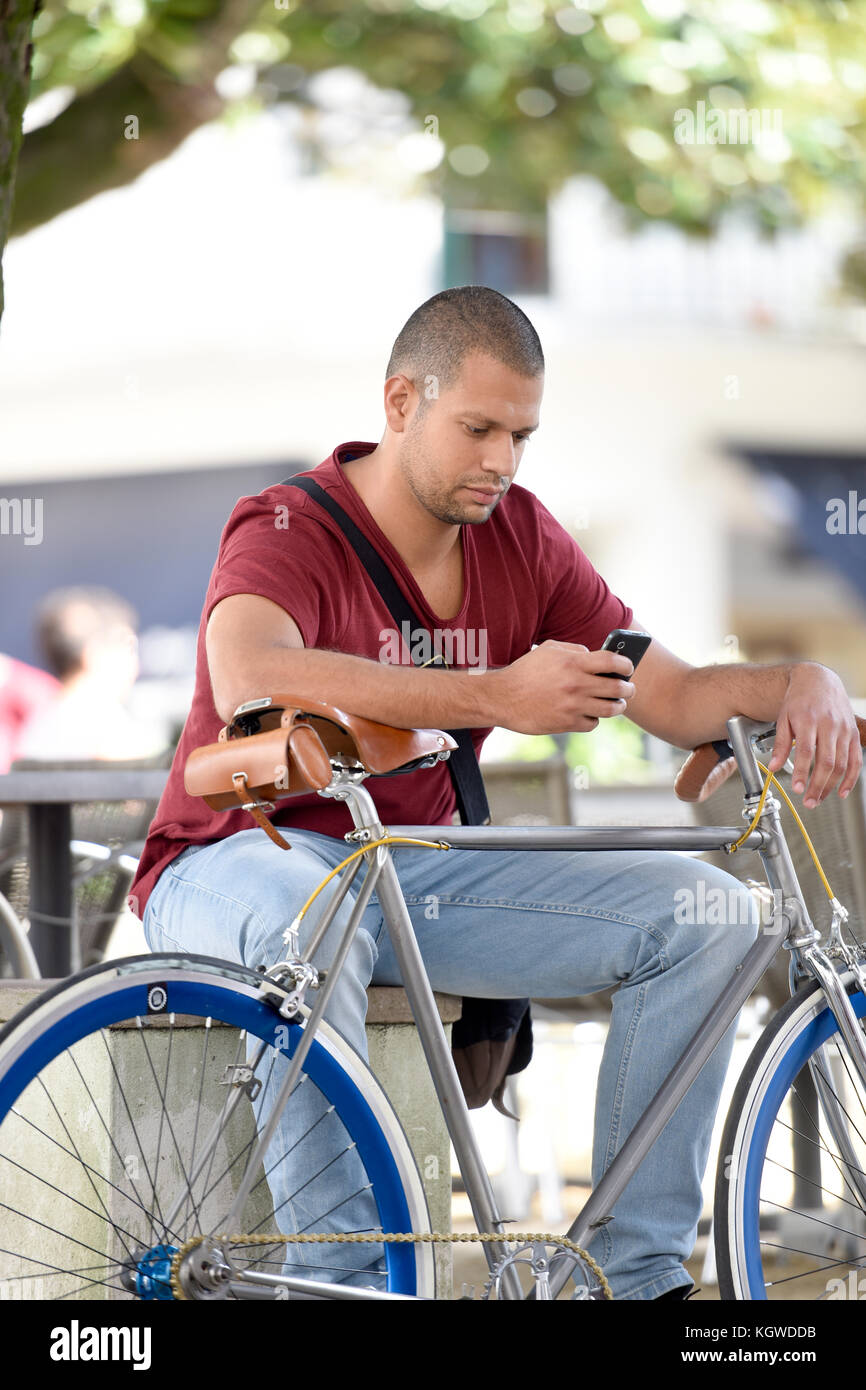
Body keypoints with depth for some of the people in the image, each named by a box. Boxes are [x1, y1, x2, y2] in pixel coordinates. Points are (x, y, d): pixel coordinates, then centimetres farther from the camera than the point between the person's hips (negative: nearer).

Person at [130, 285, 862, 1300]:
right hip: (243, 863, -6)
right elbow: (251, 682, -39)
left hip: (415, 865, 6)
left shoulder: (520, 539, 3)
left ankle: (639, 1272, -9)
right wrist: (495, 698, -44)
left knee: (702, 909, -11)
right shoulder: (290, 532, -17)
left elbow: (674, 698, 4)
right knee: (306, 924, -44)